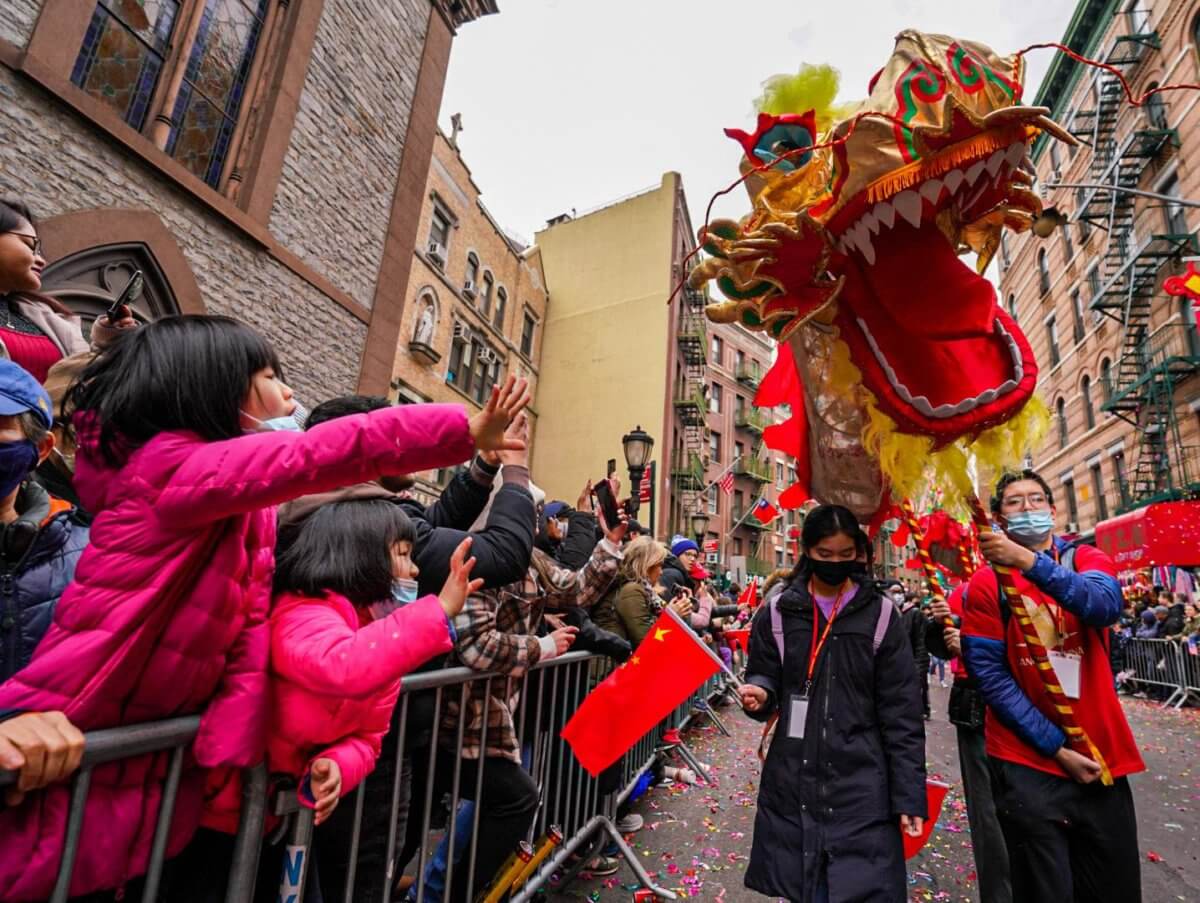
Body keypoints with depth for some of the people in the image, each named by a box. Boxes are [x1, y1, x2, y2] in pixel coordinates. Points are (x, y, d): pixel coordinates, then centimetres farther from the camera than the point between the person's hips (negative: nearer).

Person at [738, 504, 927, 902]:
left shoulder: (880, 615, -2)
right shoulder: (778, 612, 0)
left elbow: (901, 715, -2)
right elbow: (765, 679, 7)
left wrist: (908, 796, -4)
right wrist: (760, 693, -16)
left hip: (861, 784, -1)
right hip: (791, 781, 1)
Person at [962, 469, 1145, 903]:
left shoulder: (1086, 558, 5)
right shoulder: (985, 583, -4)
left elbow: (1106, 605, -20)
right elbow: (990, 676, -8)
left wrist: (1029, 561, -33)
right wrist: (1057, 748, -11)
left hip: (1101, 758, 3)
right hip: (1027, 764, -2)